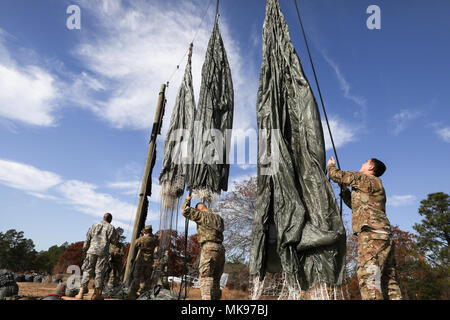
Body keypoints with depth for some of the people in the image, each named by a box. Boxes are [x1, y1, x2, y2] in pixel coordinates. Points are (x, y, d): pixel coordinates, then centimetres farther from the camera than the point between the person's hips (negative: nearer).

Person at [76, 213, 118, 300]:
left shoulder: (94, 226, 11)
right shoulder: (111, 228, 2)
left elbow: (87, 239, 12)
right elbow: (114, 241, 3)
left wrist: (84, 250, 22)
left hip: (92, 250, 3)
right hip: (103, 252, -2)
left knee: (87, 270, 8)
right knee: (99, 272, 3)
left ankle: (81, 292, 2)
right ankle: (96, 294, 6)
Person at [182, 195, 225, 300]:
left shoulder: (202, 214, 4)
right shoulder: (219, 217, 22)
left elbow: (185, 211, 0)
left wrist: (187, 200, 19)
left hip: (209, 248, -7)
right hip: (221, 249, 7)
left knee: (205, 277, -11)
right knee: (216, 279, 13)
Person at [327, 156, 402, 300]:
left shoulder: (366, 179, 0)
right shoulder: (374, 184, 29)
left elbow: (336, 175, -1)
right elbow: (354, 204, 36)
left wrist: (330, 165, 20)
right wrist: (344, 189, 32)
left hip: (372, 235, -10)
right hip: (384, 237, 10)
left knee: (367, 275, -19)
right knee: (388, 279, 8)